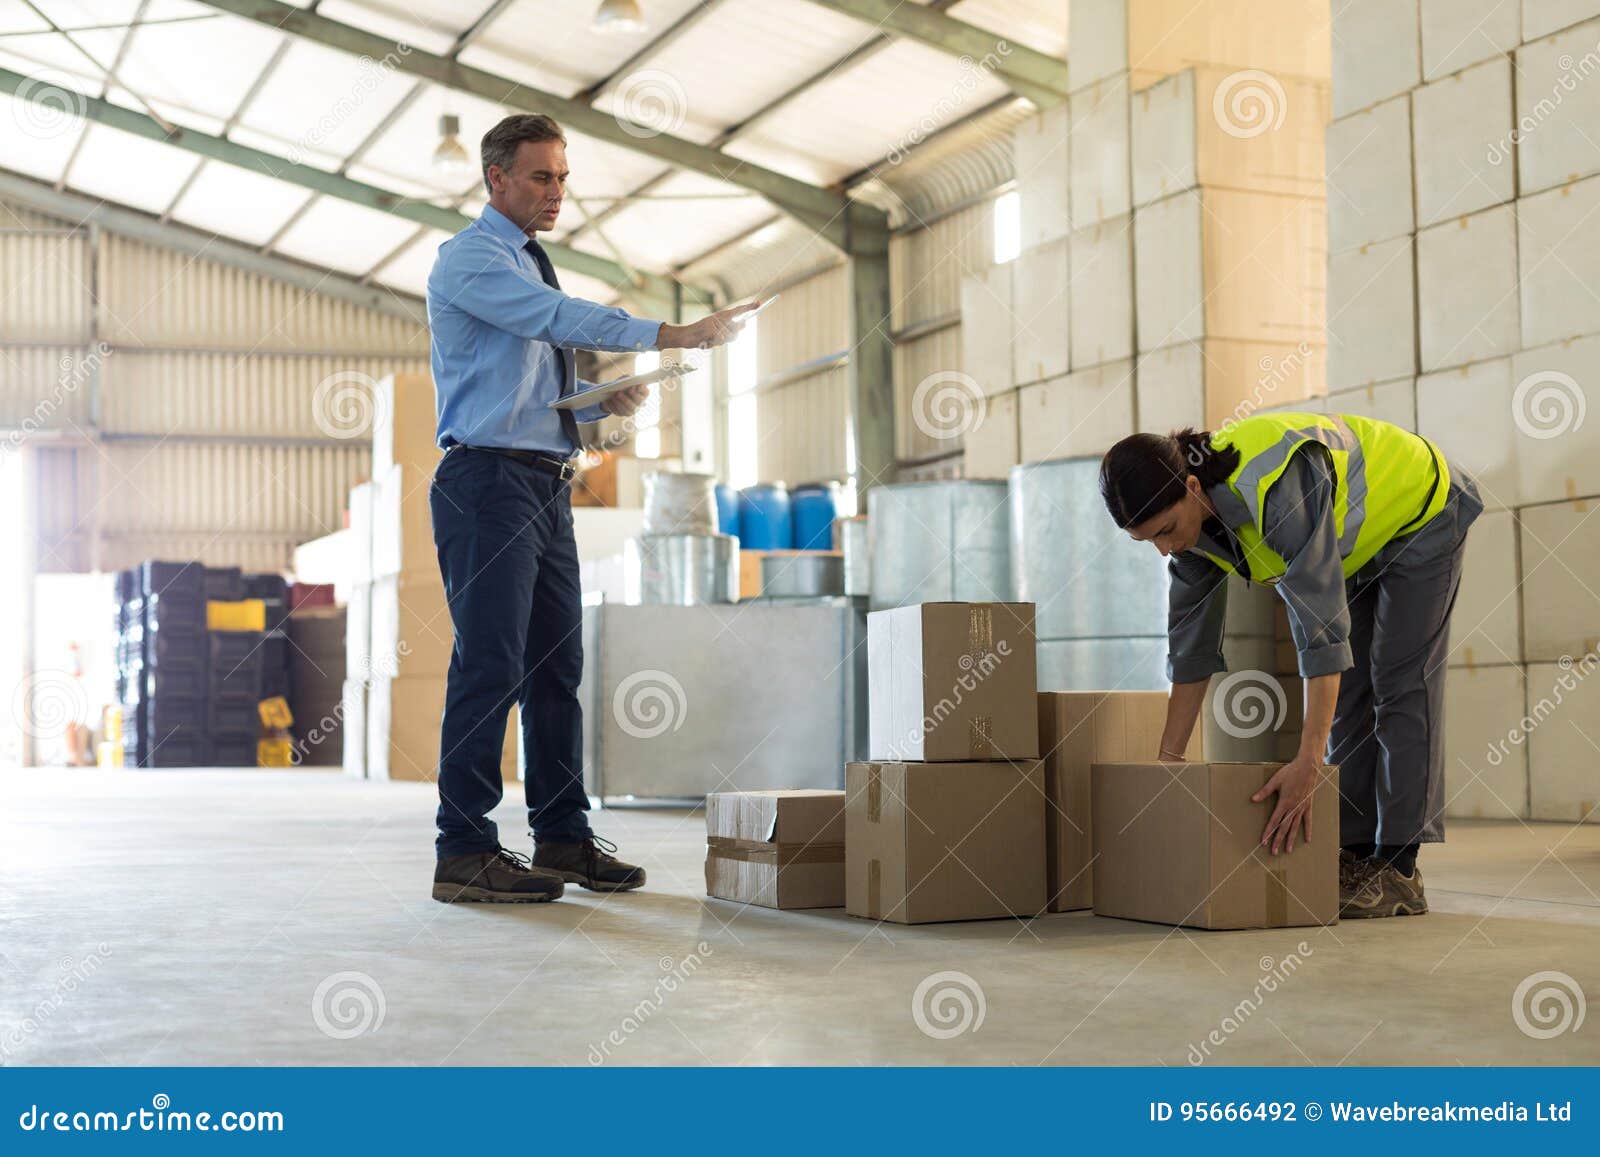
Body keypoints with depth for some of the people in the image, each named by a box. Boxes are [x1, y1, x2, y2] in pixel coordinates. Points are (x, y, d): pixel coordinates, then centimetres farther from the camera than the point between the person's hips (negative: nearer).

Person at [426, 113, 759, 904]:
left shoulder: (535, 266, 22)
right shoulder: (469, 260, -6)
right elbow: (563, 318, -22)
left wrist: (606, 401, 5)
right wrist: (677, 335, -28)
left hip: (546, 486, 9)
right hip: (487, 479, -9)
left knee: (558, 664, 8)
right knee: (490, 664, -10)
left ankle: (563, 837, 15)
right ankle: (465, 853, -5)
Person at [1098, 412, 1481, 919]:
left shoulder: (1278, 484, -43)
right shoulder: (1192, 520, -18)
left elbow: (1321, 626, -47)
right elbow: (1190, 644, -9)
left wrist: (1309, 761, -50)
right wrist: (1167, 760, -9)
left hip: (1420, 513, -7)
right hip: (1358, 544, 7)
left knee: (1401, 686, -12)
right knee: (1349, 695, 3)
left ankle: (1398, 868, -11)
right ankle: (1357, 854, 6)